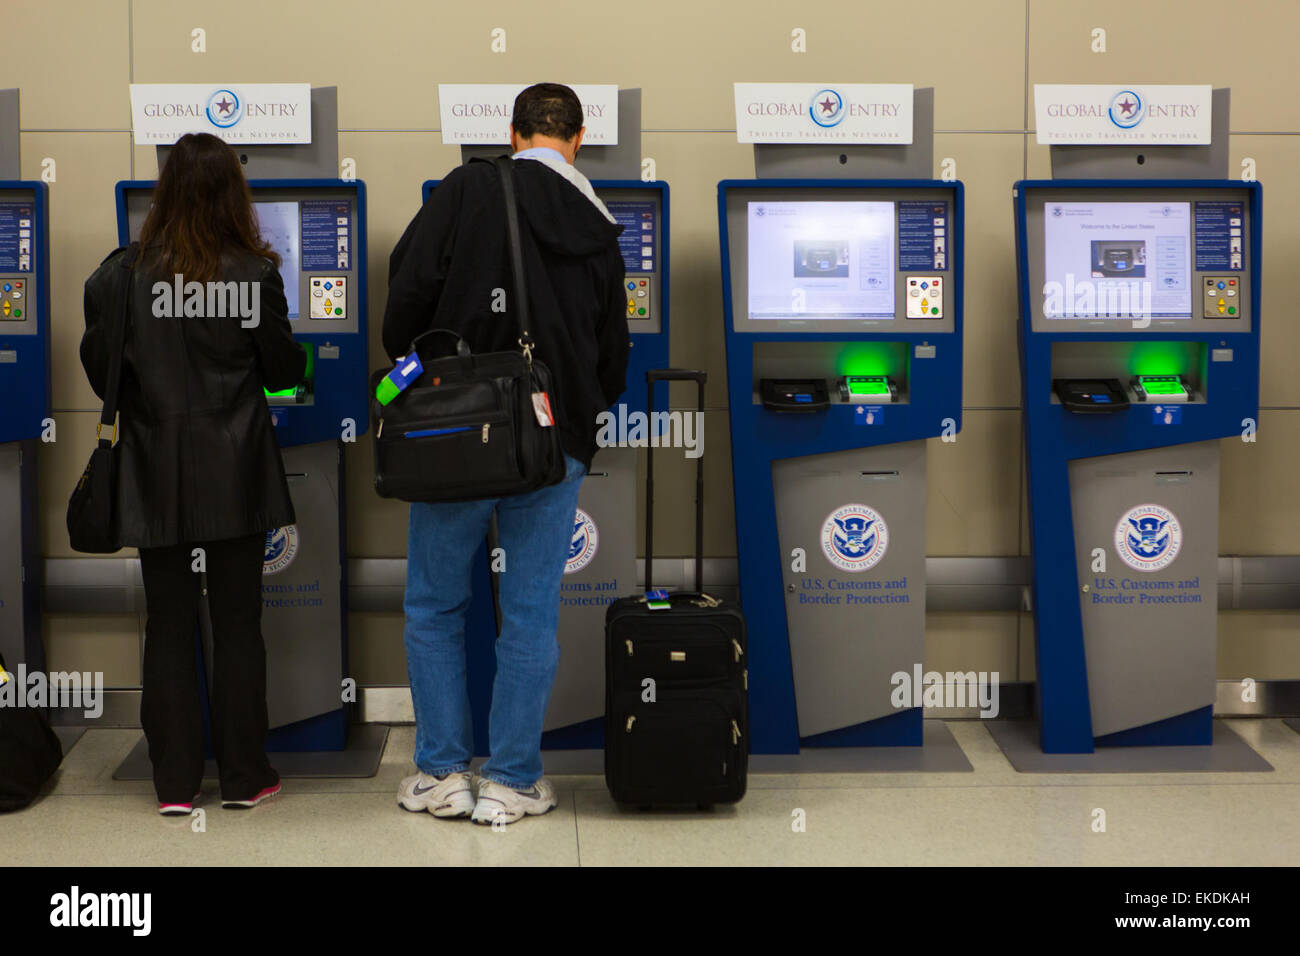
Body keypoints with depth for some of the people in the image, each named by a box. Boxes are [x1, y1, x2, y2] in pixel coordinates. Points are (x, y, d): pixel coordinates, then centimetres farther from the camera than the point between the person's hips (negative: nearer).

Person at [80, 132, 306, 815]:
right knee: (237, 621, 7)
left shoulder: (124, 273, -5)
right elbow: (281, 368, 0)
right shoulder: (255, 275, -9)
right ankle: (243, 776, 13)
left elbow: (100, 369, 2)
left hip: (156, 472, 1)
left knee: (168, 624, 8)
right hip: (235, 472, -1)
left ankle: (174, 782, 11)